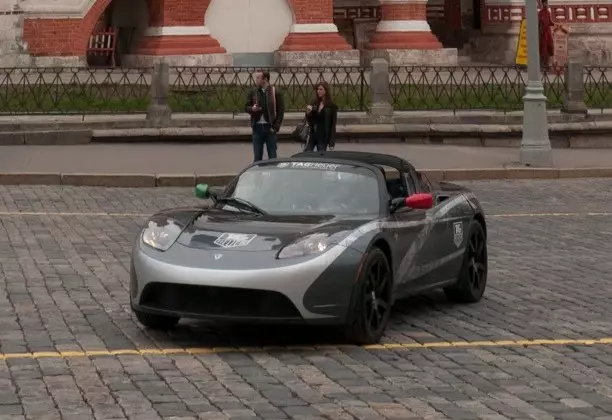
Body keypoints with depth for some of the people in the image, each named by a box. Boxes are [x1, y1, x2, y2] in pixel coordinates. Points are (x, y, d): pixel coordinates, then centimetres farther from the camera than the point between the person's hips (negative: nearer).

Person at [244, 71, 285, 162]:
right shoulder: (253, 92, 6)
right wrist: (252, 109, -11)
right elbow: (246, 107, 13)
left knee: (272, 157, 4)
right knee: (257, 157, 5)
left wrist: (275, 127, -10)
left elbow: (280, 111, -3)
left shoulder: (276, 92, -3)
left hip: (270, 128, -3)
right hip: (257, 127, 3)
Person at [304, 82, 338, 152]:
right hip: (312, 135, 4)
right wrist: (308, 113, -9)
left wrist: (331, 143, -12)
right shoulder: (314, 103, 6)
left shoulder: (332, 106, -6)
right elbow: (310, 121, 14)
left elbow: (333, 125, -7)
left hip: (323, 137, -4)